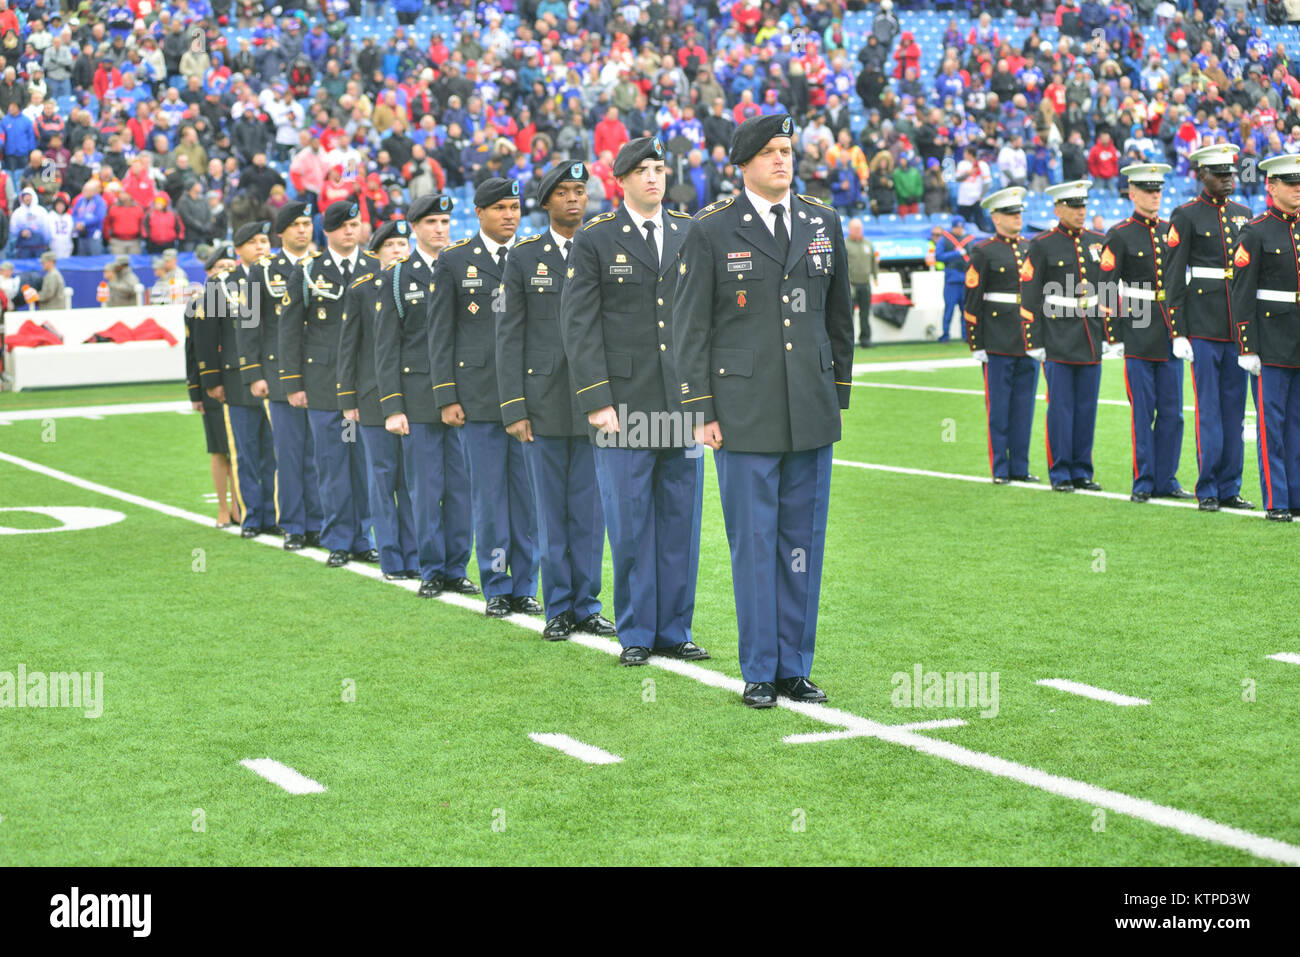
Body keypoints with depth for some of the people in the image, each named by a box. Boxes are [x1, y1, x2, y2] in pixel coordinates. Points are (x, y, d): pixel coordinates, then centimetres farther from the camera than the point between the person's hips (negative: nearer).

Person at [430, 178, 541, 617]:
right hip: (480, 395, -2)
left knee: (528, 493, 4)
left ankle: (524, 587, 13)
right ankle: (496, 587, 10)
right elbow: (440, 334, 2)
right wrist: (446, 397, -4)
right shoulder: (454, 261, 4)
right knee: (489, 494, 1)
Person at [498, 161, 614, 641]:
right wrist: (513, 407, -5)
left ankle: (587, 606, 14)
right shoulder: (524, 256, 4)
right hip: (545, 402, -1)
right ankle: (558, 609, 12)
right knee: (551, 511, 4)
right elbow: (509, 335, 2)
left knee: (590, 510, 4)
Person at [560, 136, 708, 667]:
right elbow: (579, 326, -4)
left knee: (681, 520, 6)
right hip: (622, 405, -3)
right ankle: (635, 634, 11)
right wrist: (596, 401, -11)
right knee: (630, 524, 1)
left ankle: (673, 630, 16)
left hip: (683, 404, 3)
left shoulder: (691, 235, 11)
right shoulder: (594, 241, 0)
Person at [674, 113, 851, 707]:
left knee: (803, 541, 7)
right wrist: (702, 412, -6)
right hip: (745, 413, -3)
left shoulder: (823, 223, 9)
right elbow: (690, 328, -1)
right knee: (754, 542, 1)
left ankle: (795, 668, 17)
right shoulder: (711, 231, -2)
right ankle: (759, 673, 10)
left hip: (812, 413, 4)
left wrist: (838, 393, 14)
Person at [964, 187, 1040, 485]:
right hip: (998, 345, -5)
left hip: (1029, 344, 5)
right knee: (998, 410, 0)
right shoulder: (983, 253, -4)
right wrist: (976, 345, -9)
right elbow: (972, 302, -5)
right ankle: (1000, 470, 6)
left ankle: (1020, 468, 14)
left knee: (1024, 407, 7)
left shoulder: (1031, 249, 12)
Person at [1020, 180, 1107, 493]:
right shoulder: (1041, 246, -3)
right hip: (1058, 343, -4)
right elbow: (1030, 297, -4)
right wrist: (1035, 342, -8)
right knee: (1060, 407, -2)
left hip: (1091, 342, 4)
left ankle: (1082, 472, 15)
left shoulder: (1099, 242, 10)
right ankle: (1060, 474, 5)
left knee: (1087, 407, 6)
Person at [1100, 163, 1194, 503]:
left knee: (1172, 411, 5)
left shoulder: (1171, 231, 12)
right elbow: (1107, 290, -5)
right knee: (1142, 411, -1)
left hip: (1170, 335, 4)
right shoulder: (1119, 235, -3)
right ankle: (1144, 481, 6)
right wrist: (1114, 336, -9)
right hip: (1138, 336, -4)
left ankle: (1166, 480, 12)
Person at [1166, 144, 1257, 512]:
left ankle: (1229, 488, 12)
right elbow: (1174, 276, -5)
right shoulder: (1186, 217, -2)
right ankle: (1208, 490, 2)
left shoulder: (1244, 215, 13)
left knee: (1234, 408, 7)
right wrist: (1178, 331, -10)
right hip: (1203, 327, -5)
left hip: (1239, 326, 5)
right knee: (1208, 409, -4)